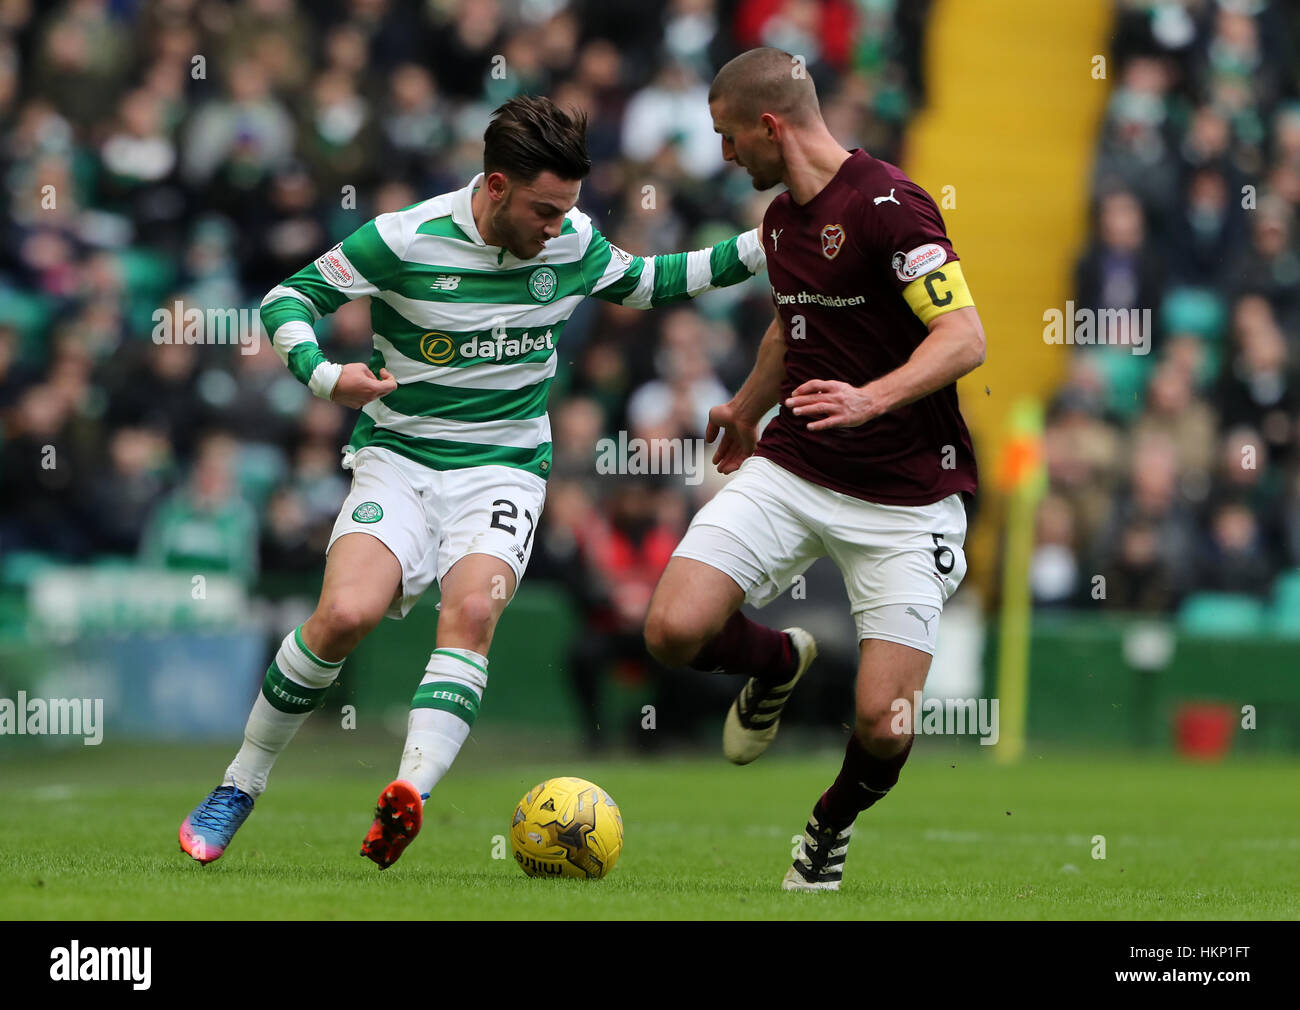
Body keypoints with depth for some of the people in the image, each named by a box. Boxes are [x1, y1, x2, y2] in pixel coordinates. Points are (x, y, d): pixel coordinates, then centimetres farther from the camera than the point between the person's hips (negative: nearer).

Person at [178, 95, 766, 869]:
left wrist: (751, 253, 12)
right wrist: (322, 374, -22)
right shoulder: (404, 240, -12)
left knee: (472, 610, -28)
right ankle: (237, 791, -7)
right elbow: (288, 298, -3)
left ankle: (411, 794, -43)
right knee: (346, 613, -25)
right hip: (397, 458, -2)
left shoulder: (575, 243, 0)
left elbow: (643, 283, 21)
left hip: (504, 468, 2)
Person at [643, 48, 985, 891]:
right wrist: (747, 405, 42)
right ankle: (779, 662, 21)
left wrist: (873, 397, -37)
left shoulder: (887, 204, -16)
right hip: (791, 469, 7)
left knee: (882, 725, -11)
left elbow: (964, 337, -23)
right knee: (674, 629, -13)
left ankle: (835, 823, 24)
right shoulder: (781, 218, 10)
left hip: (905, 496, -7)